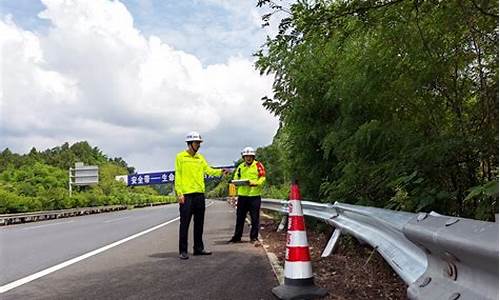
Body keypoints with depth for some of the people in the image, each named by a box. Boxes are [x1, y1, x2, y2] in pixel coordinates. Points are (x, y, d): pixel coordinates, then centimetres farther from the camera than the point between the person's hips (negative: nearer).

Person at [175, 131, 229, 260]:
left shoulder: (200, 157, 15)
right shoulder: (180, 157, -1)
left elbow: (209, 170, 6)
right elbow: (178, 176, -5)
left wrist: (220, 172, -13)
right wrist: (179, 193, -12)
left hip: (199, 194, 6)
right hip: (186, 195, -6)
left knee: (199, 223, 11)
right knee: (184, 223, -3)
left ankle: (198, 248, 21)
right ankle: (183, 251, 3)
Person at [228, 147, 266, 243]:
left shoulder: (258, 165, 1)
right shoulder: (240, 167, 14)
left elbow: (262, 178, -6)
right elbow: (235, 178, 17)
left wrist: (254, 183, -22)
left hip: (254, 195, -4)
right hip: (242, 195, 4)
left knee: (255, 218, 2)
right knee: (240, 218, 8)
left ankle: (254, 237, 12)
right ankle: (237, 237, 16)